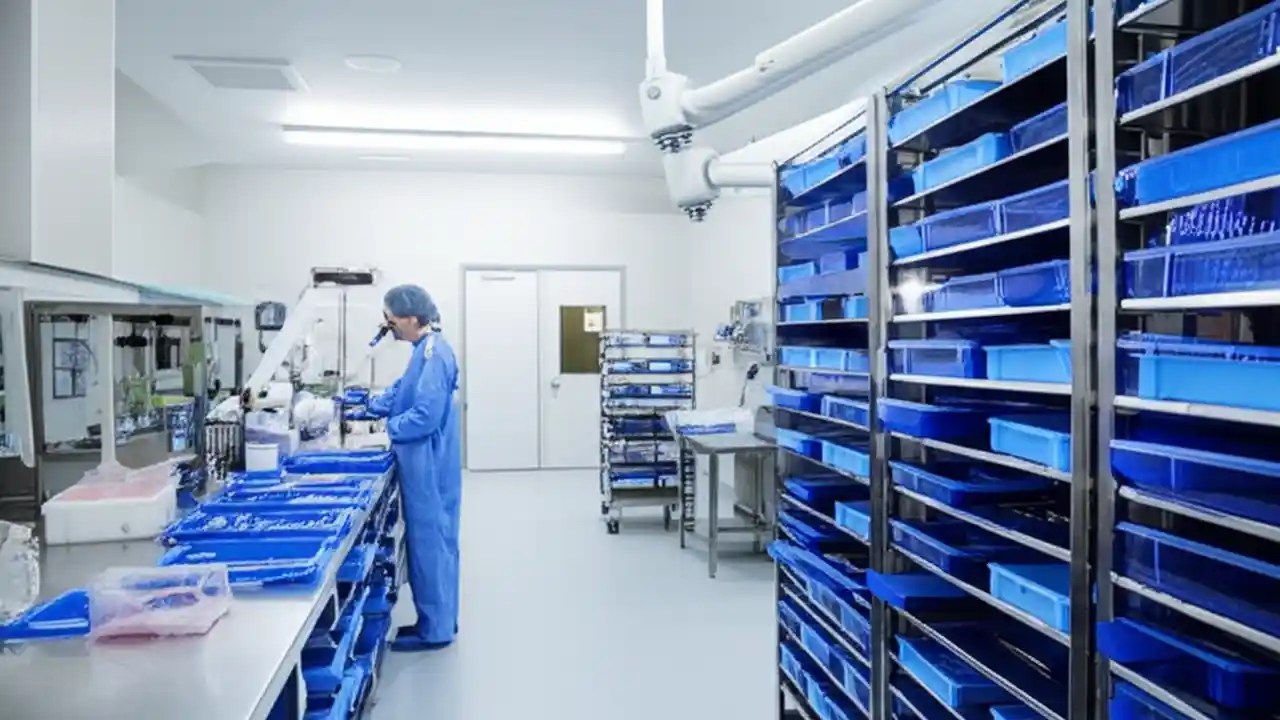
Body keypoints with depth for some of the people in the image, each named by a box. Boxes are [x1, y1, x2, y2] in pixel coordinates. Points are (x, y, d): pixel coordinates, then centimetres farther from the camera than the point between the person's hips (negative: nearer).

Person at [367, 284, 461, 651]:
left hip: (429, 468, -10)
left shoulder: (434, 353, -22)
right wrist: (370, 407, 13)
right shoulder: (427, 349, 10)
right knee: (432, 540, 17)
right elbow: (402, 391, 22)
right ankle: (438, 620, 30)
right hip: (426, 466, 10)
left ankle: (435, 629, 15)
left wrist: (388, 427, -12)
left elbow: (425, 415, -26)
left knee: (429, 543, 1)